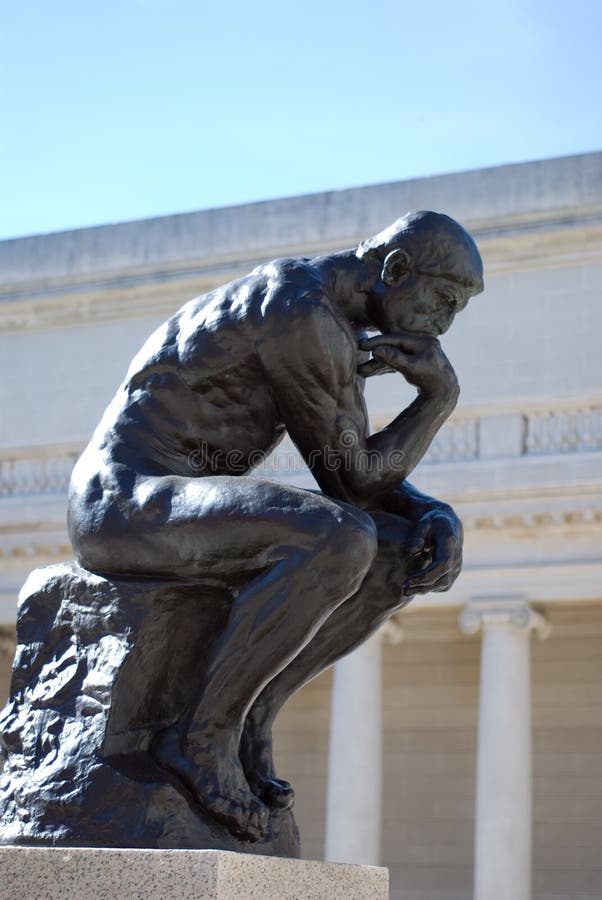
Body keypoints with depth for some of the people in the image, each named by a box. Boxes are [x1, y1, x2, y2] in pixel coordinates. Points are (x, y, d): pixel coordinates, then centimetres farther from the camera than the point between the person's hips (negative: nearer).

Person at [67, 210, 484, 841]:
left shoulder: (339, 331, 17)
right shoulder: (303, 316, -17)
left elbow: (353, 476, 16)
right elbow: (352, 479, -14)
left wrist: (437, 516, -3)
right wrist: (440, 395, -3)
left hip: (178, 514, 10)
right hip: (124, 505, -10)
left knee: (406, 555, 3)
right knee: (338, 544, -34)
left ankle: (247, 718, 1)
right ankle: (203, 736, -17)